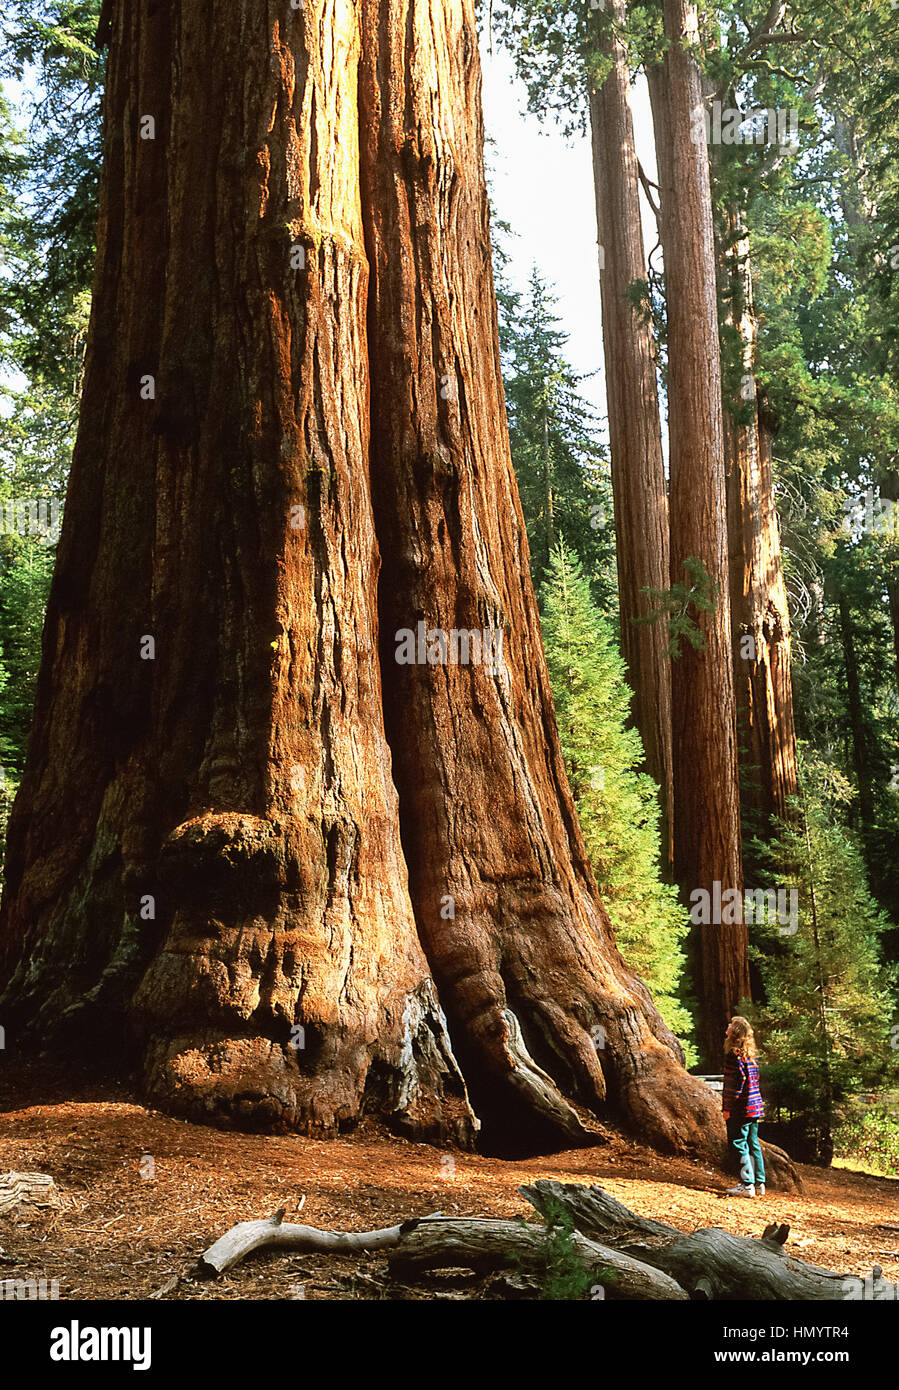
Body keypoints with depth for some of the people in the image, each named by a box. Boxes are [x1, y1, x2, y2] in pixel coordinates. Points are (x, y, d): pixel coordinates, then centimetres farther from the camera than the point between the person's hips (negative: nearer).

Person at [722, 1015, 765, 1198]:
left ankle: (747, 1185, -2)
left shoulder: (734, 1054, -14)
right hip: (755, 1106, 8)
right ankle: (759, 1183, 17)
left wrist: (728, 1107, -17)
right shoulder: (751, 1054, 12)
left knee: (739, 1145, -2)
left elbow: (739, 1080, -20)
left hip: (741, 1108, -8)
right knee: (753, 1144, 13)